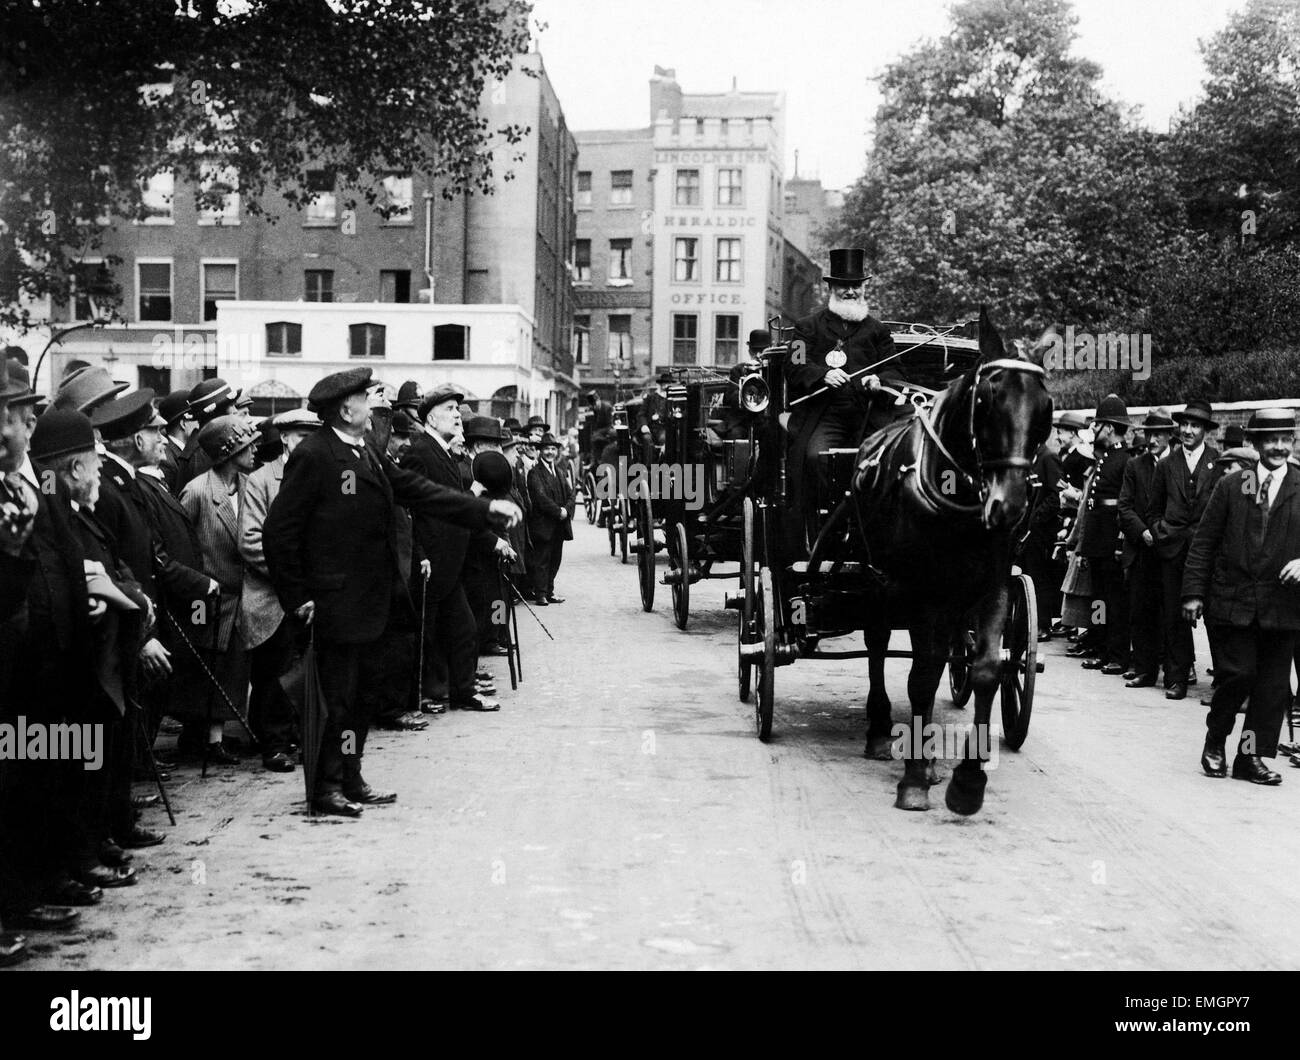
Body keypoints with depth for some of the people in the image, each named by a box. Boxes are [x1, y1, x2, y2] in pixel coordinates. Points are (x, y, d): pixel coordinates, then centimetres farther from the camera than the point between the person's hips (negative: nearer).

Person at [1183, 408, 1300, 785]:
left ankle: (1251, 757, 15)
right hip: (1234, 600, -1)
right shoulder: (1230, 486, 4)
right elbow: (1204, 542, 4)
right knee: (1238, 673, -7)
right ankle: (1215, 740, 16)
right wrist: (1194, 592, -1)